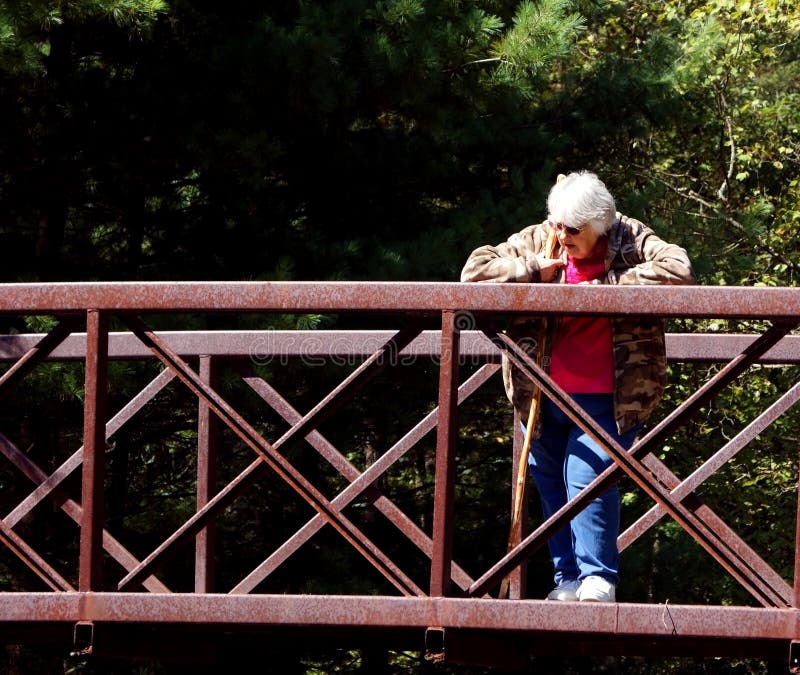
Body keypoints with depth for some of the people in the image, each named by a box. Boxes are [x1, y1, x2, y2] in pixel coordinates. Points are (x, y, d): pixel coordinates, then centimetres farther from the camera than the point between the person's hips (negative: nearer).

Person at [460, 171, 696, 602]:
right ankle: (567, 578, 18)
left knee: (586, 477, -16)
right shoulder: (537, 242, -2)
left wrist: (604, 286, -26)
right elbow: (474, 271, -3)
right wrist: (532, 270, -18)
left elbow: (679, 272, -28)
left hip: (606, 399, -5)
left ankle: (598, 579, -8)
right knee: (550, 484, 9)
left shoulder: (631, 243, -10)